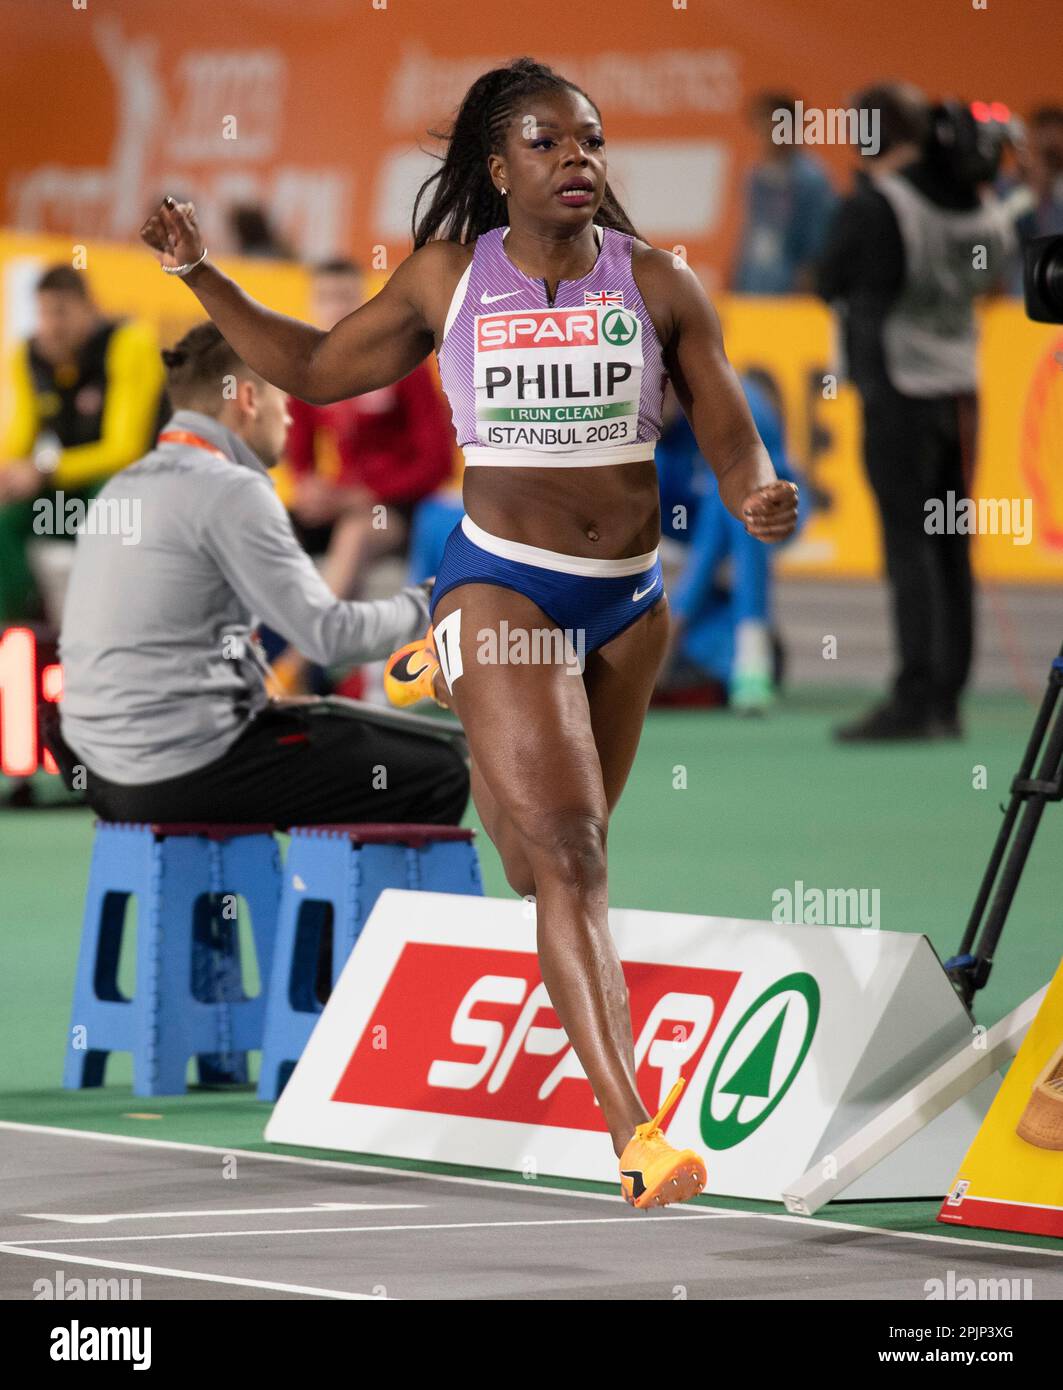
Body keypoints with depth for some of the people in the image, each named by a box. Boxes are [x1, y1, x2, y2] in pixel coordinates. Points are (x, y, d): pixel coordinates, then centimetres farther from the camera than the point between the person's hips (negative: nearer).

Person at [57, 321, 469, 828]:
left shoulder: (124, 486, 15)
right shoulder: (230, 491, -12)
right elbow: (327, 633, -15)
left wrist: (259, 700, 18)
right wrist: (422, 604, 3)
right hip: (188, 773, -10)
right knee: (438, 777, -3)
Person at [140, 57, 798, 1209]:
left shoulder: (659, 285, -1)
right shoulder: (450, 280, -1)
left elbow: (730, 438, -1)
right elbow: (313, 368, 13)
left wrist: (757, 498, -24)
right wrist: (199, 273, 5)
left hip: (630, 595, 3)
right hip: (500, 582, -3)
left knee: (556, 854, 21)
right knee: (567, 855, -17)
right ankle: (634, 1132, -28)